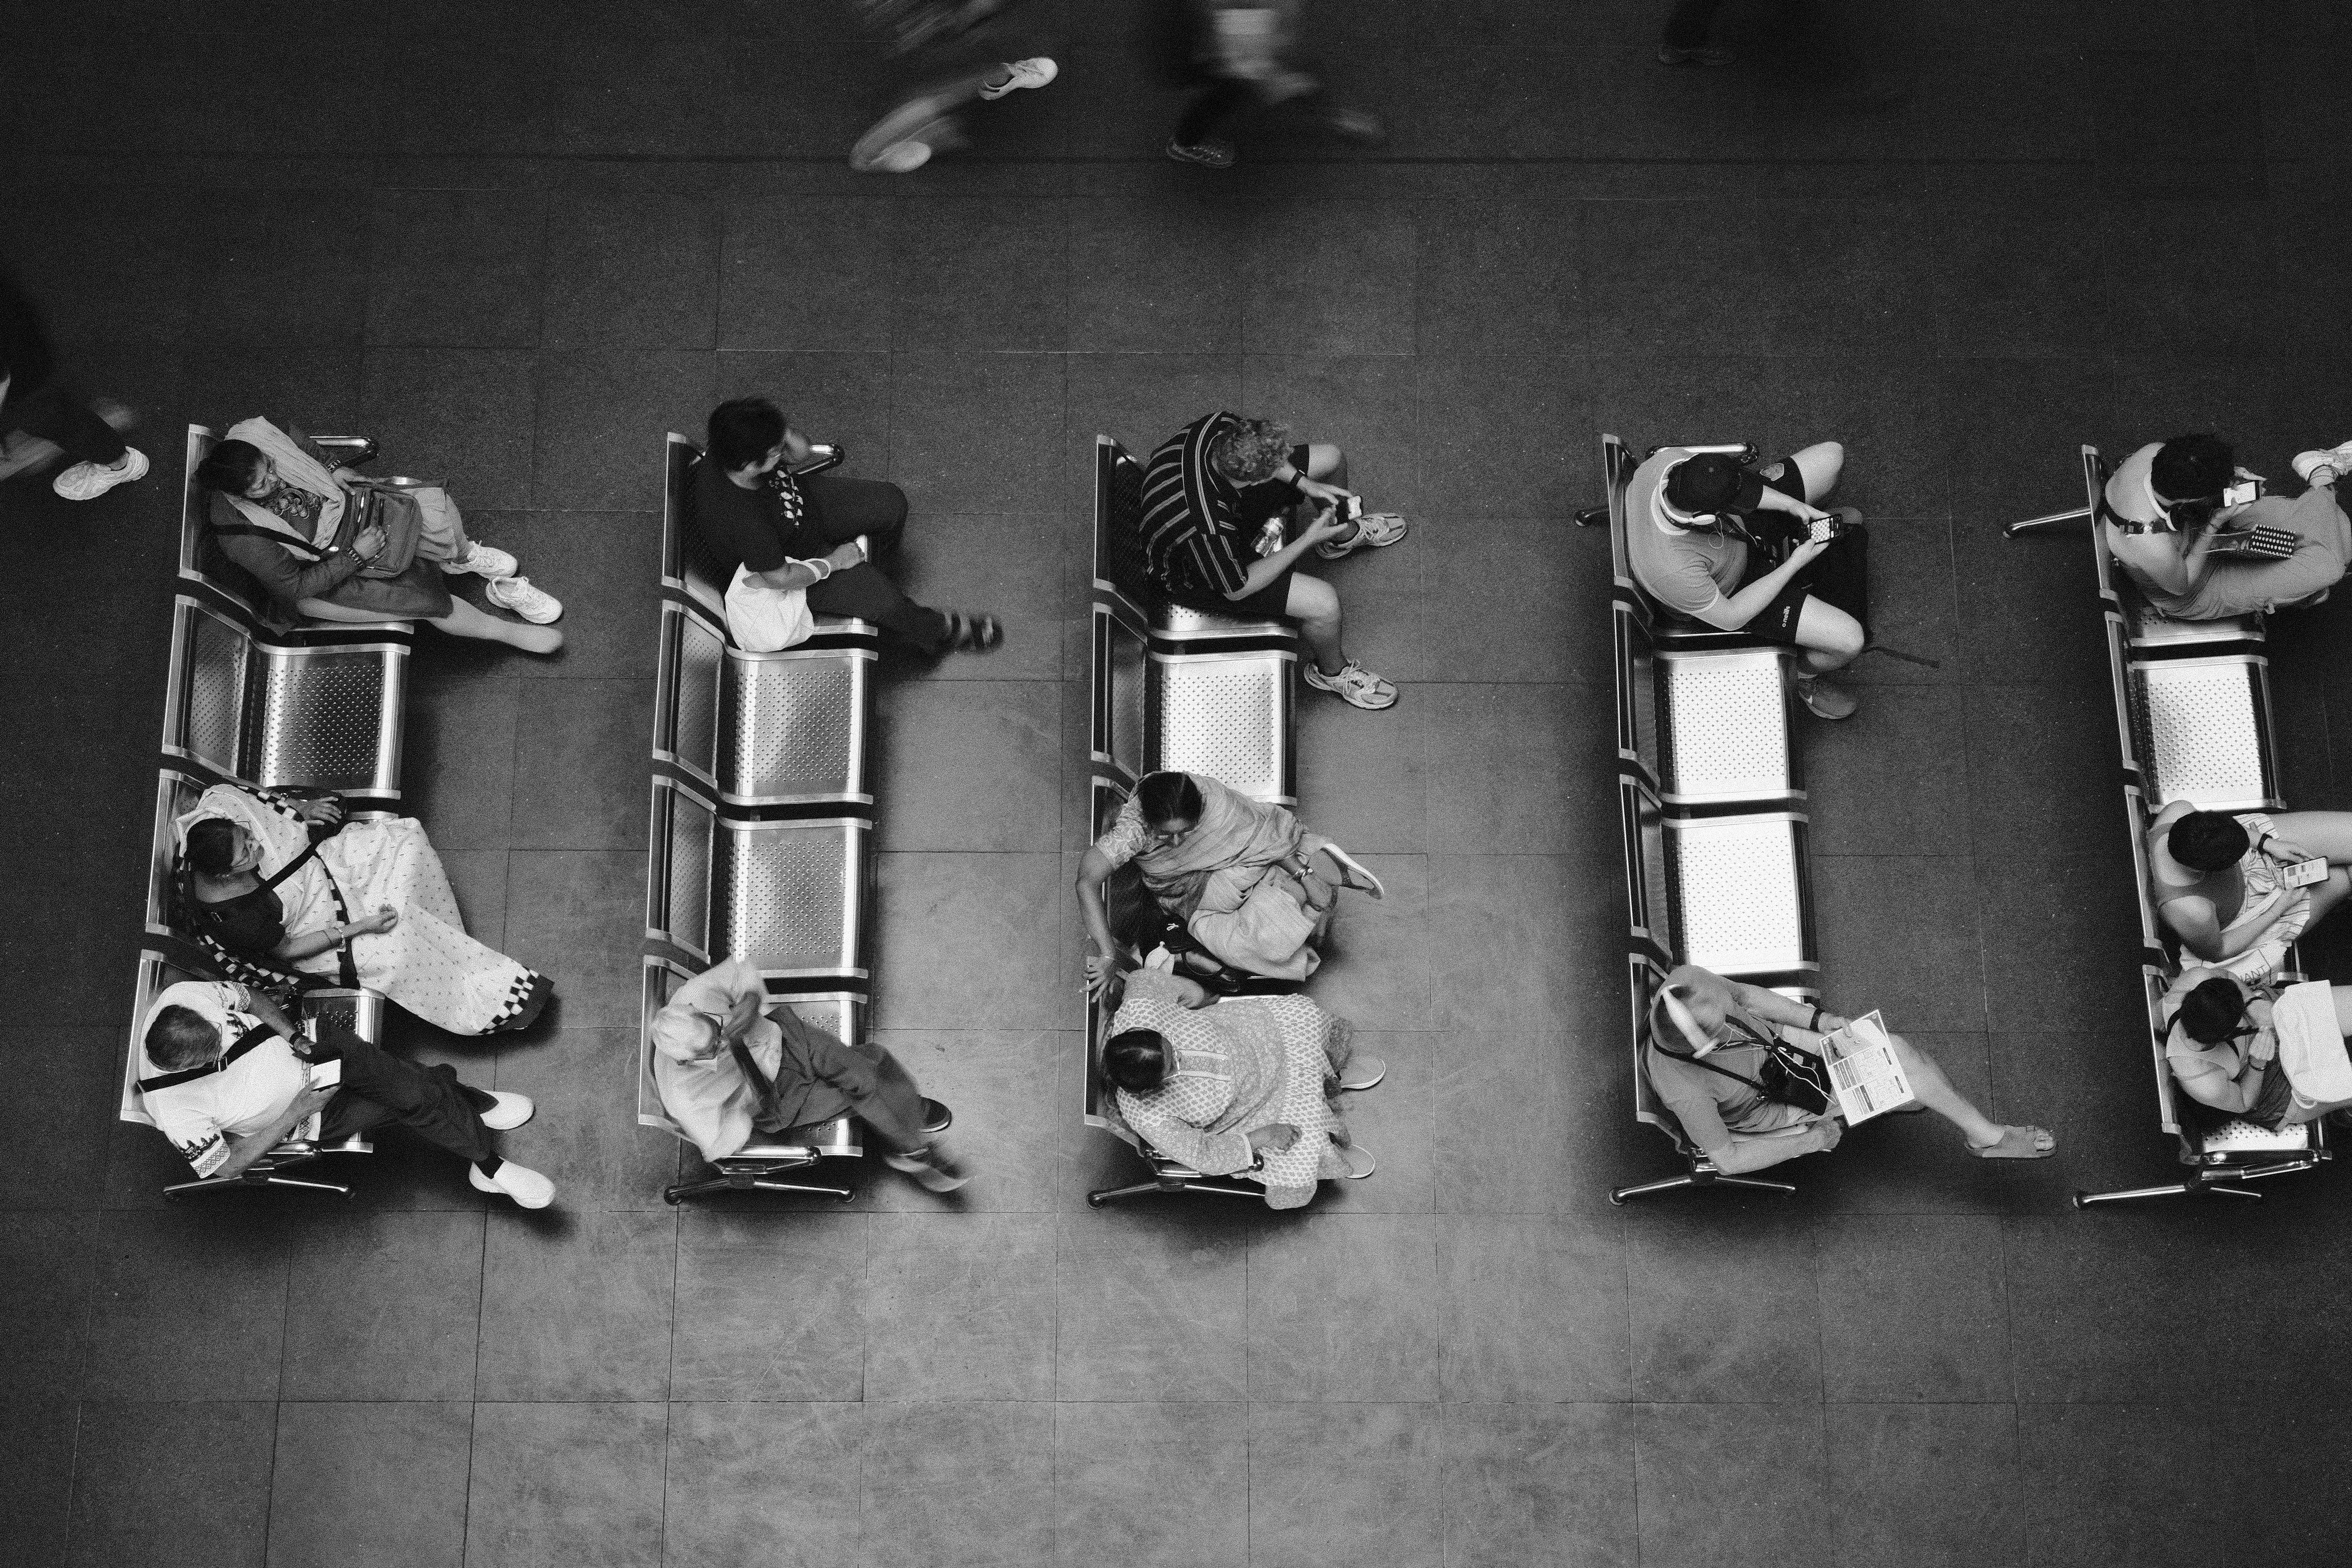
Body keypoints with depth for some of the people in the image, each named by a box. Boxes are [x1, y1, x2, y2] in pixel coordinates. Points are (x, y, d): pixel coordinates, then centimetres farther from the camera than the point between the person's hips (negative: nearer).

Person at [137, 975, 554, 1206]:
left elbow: (252, 998, -2)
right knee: (405, 1107, -15)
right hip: (308, 1117, -3)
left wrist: (292, 1034, -17)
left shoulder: (185, 996, -23)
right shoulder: (174, 1112, -31)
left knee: (407, 1088, -18)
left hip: (305, 1044, 3)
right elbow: (226, 1167, -18)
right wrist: (293, 1115, -22)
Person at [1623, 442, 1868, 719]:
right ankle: (1805, 677, 25)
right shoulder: (1673, 571, -45)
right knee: (1850, 640, -12)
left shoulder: (1670, 460, -32)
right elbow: (1731, 618, -24)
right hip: (1733, 590, -6)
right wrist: (1794, 564, -20)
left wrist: (1793, 505, -15)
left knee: (1832, 454, 5)